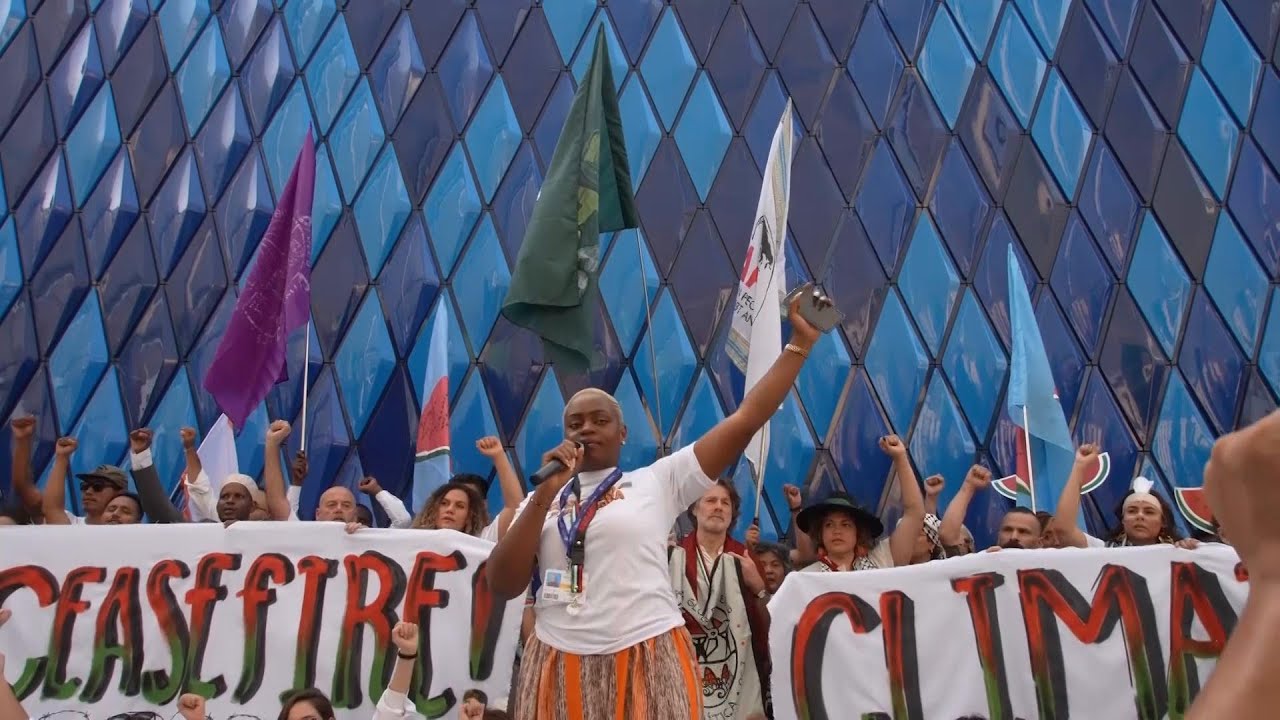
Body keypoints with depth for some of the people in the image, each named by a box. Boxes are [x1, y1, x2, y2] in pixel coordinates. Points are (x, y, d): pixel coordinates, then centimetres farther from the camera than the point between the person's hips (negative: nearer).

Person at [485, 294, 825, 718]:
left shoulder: (657, 481, 2)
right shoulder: (541, 501, 9)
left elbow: (745, 420, -2)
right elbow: (502, 586, -2)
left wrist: (801, 342, -4)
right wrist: (546, 492, -9)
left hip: (648, 659, -2)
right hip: (559, 664, 2)